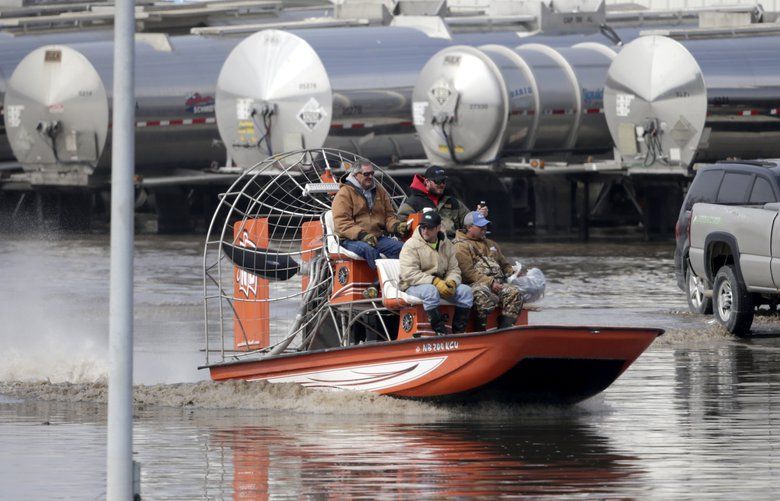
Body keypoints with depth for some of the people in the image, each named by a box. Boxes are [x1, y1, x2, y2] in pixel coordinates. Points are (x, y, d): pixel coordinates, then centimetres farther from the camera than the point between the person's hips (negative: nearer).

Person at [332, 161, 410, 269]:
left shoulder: (380, 191, 19)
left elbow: (389, 215, 23)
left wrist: (396, 226, -2)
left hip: (378, 237, 5)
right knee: (370, 250, -37)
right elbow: (342, 223, -11)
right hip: (352, 240, -5)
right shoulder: (344, 194, -1)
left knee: (399, 247, -21)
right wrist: (361, 234, -25)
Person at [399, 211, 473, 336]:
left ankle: (458, 332, -16)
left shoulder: (446, 245, 12)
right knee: (430, 291, -39)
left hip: (440, 284, 6)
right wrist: (435, 282, -26)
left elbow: (454, 269, 11)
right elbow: (409, 274, -18)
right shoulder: (411, 245, -7)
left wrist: (451, 282, -15)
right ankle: (440, 332, -36)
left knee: (465, 291, -17)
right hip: (413, 287, -6)